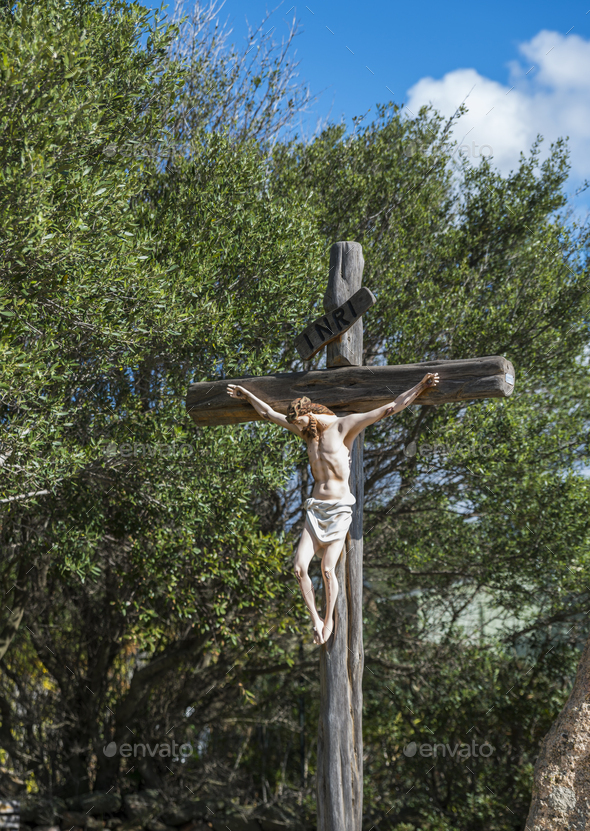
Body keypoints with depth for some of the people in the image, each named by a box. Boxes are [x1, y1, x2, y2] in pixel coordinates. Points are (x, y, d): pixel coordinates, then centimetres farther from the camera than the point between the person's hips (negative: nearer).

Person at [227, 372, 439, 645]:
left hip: (339, 509, -5)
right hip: (315, 508, 5)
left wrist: (421, 386, -15)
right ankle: (315, 620, 6)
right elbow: (269, 413, 27)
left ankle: (329, 619, 13)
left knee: (327, 569, -10)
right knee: (300, 567, -10)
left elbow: (389, 408, -10)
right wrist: (246, 394, 35)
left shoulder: (344, 425, -5)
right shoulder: (308, 430, 13)